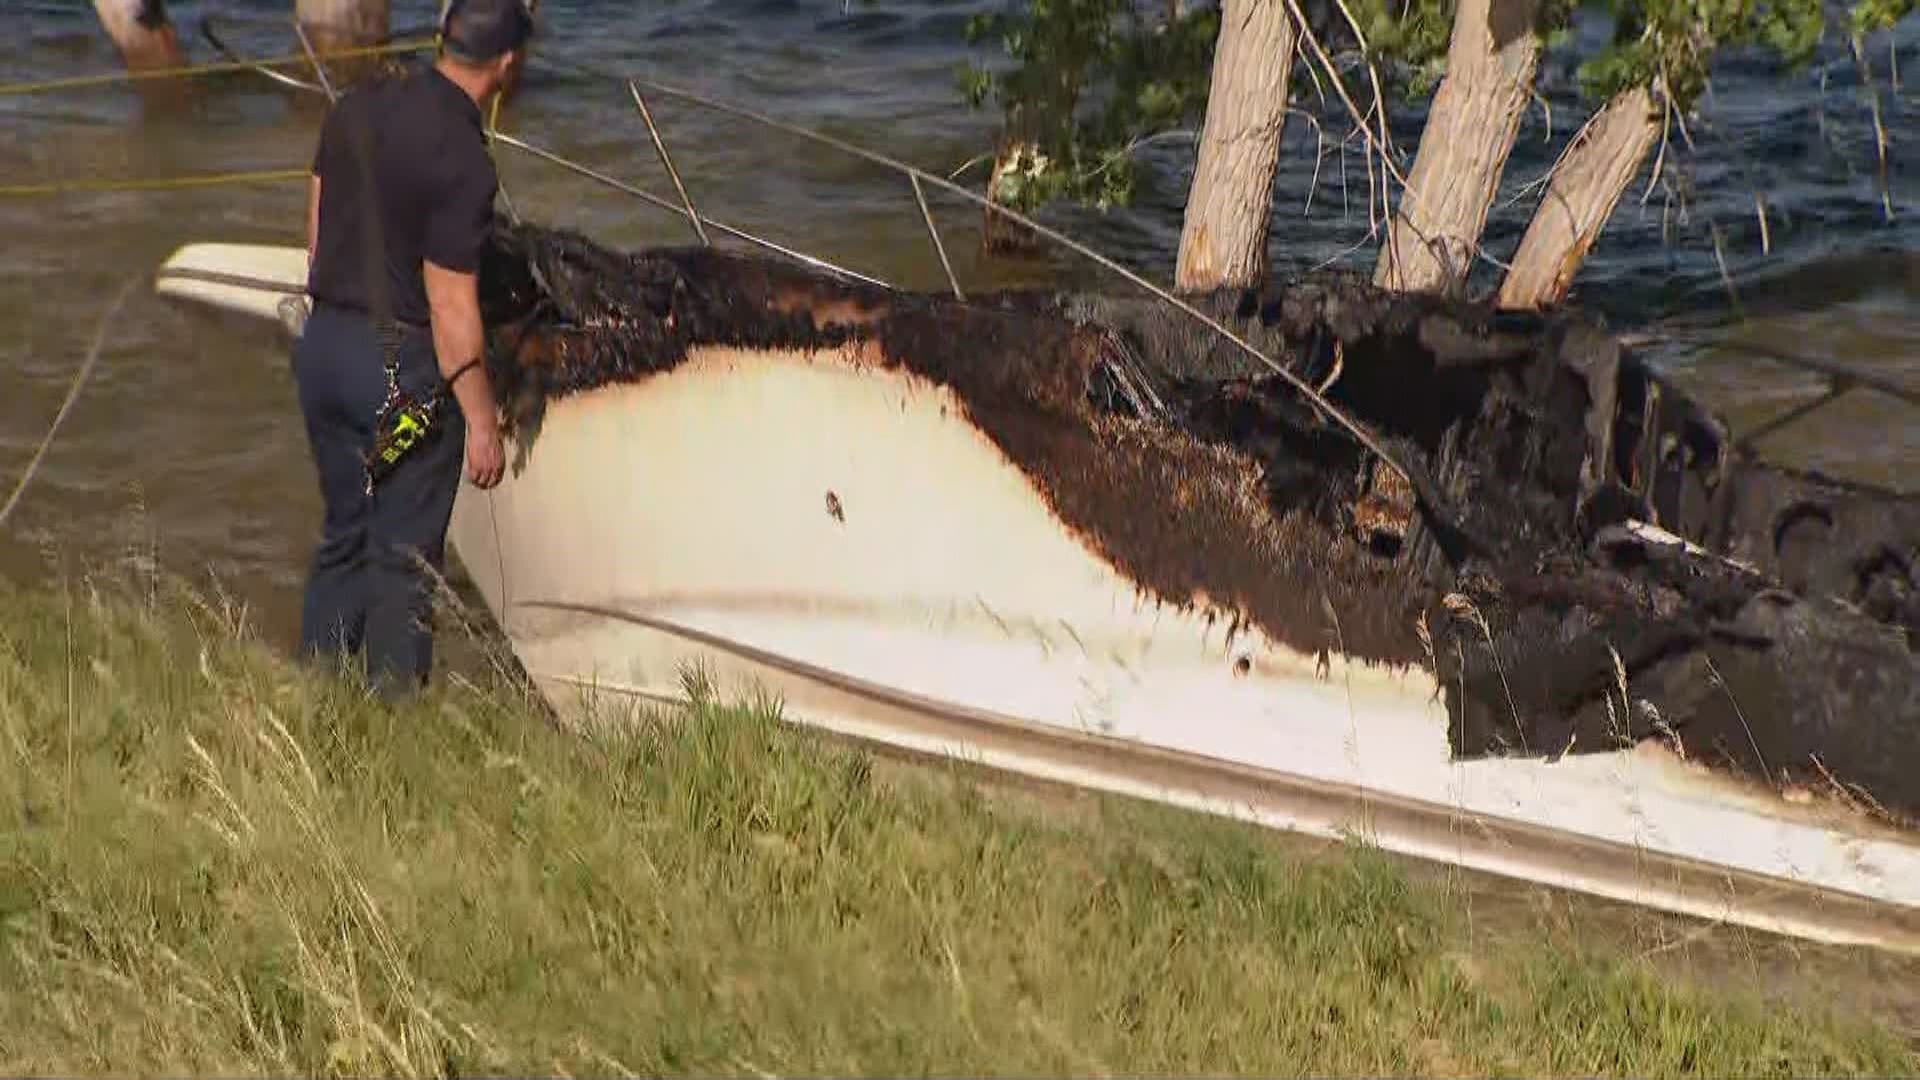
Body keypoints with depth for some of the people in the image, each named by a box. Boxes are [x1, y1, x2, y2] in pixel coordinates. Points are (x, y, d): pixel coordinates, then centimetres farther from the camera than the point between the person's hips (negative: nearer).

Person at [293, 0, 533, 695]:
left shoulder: (355, 108, 2)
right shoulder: (463, 161, -20)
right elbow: (451, 309, -19)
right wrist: (482, 423, -11)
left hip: (324, 344, 7)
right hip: (404, 366, -7)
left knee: (343, 536, 18)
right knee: (405, 557, 5)